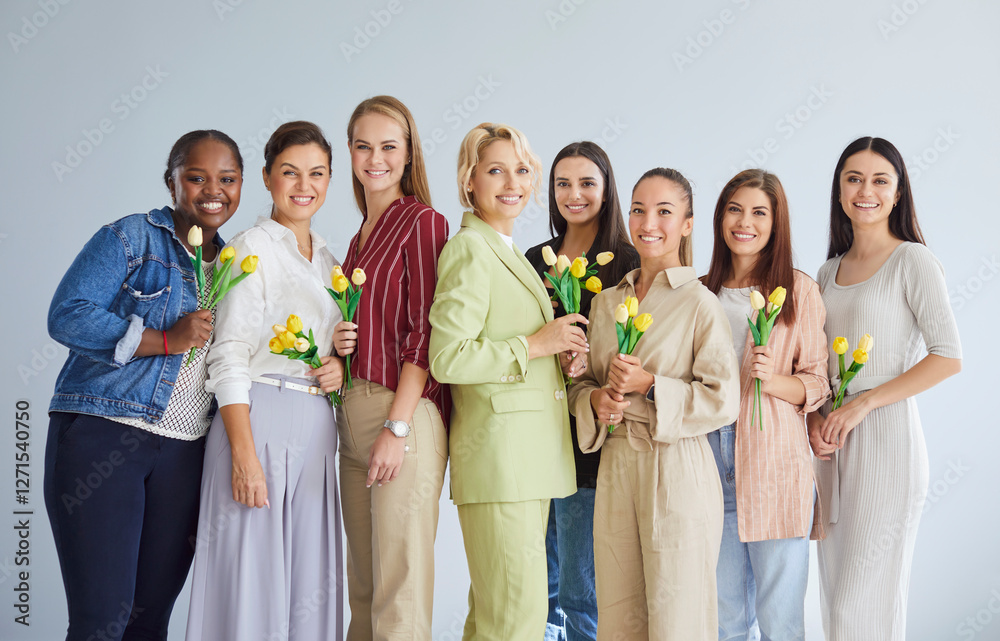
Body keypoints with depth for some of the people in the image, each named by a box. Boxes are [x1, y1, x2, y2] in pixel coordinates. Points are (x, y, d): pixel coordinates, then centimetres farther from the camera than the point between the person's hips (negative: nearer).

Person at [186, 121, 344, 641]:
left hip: (316, 431, 7)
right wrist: (243, 451, -19)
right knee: (251, 576, -6)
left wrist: (340, 368, 2)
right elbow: (229, 357, -10)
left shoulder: (327, 260, 17)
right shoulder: (253, 247, -3)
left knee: (307, 582, 6)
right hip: (260, 420, -7)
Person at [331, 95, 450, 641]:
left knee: (399, 583, -5)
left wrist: (397, 426, -17)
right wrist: (339, 342, 4)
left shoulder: (422, 222, -5)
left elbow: (425, 333, -11)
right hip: (353, 413, 8)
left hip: (405, 413, -8)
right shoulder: (361, 235, 19)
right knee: (362, 585, 11)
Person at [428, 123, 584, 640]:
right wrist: (534, 346, -13)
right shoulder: (469, 250, -9)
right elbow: (446, 359, -18)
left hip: (530, 454, 9)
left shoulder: (510, 253, 19)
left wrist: (562, 355, 8)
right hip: (498, 448, -9)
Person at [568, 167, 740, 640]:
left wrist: (649, 386, -17)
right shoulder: (606, 302, 11)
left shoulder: (700, 304, -6)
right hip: (615, 465, 5)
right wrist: (595, 400, -5)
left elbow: (722, 400, -10)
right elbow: (582, 381, 17)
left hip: (677, 470, -5)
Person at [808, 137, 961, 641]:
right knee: (834, 594, 9)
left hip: (886, 435, -6)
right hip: (833, 444, 6)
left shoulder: (912, 261, -4)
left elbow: (948, 357, -11)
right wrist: (815, 419, -1)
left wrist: (863, 403, -15)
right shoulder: (829, 271, 14)